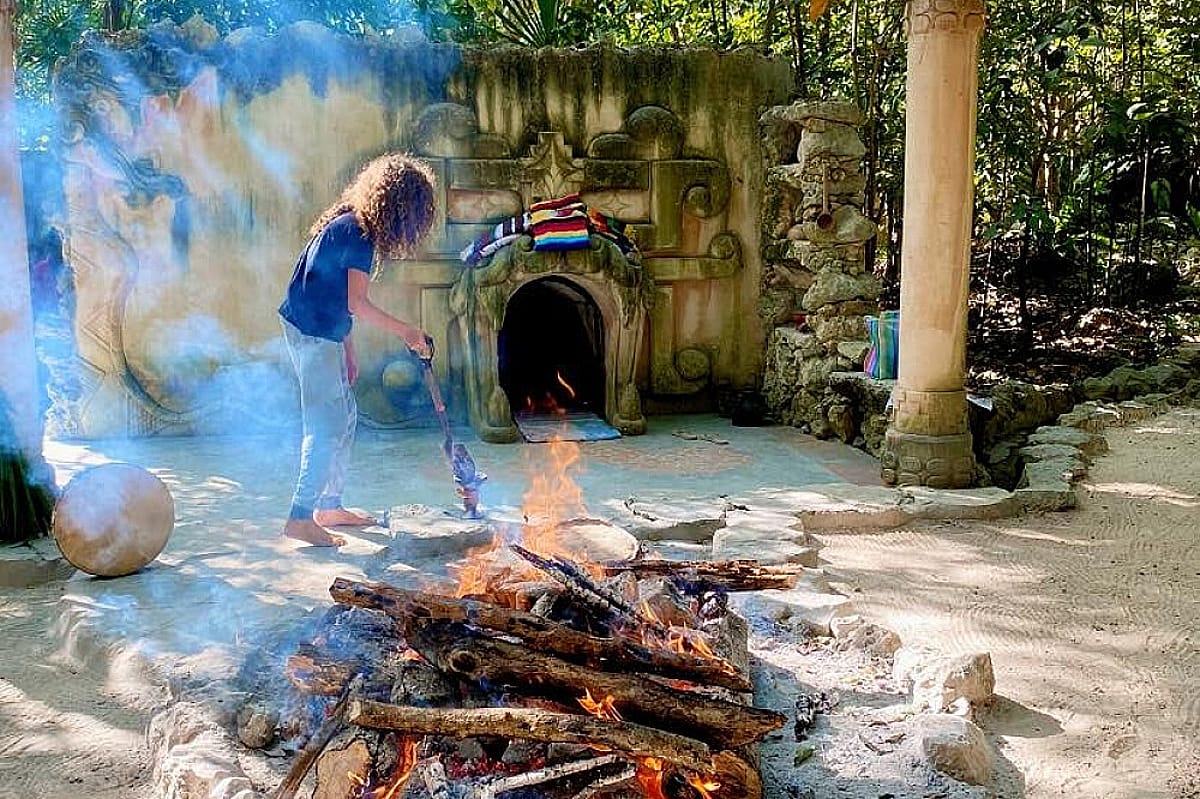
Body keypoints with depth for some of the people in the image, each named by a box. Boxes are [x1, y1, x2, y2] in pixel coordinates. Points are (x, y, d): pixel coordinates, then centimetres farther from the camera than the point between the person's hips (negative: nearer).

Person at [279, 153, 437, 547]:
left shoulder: (350, 225, 15)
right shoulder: (358, 233, -16)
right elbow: (357, 304, -20)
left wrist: (347, 350, 19)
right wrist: (407, 332, -12)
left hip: (322, 333, 10)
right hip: (312, 334, -10)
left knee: (344, 417, 14)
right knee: (327, 426, -8)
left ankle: (329, 506, 22)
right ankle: (301, 517, -4)